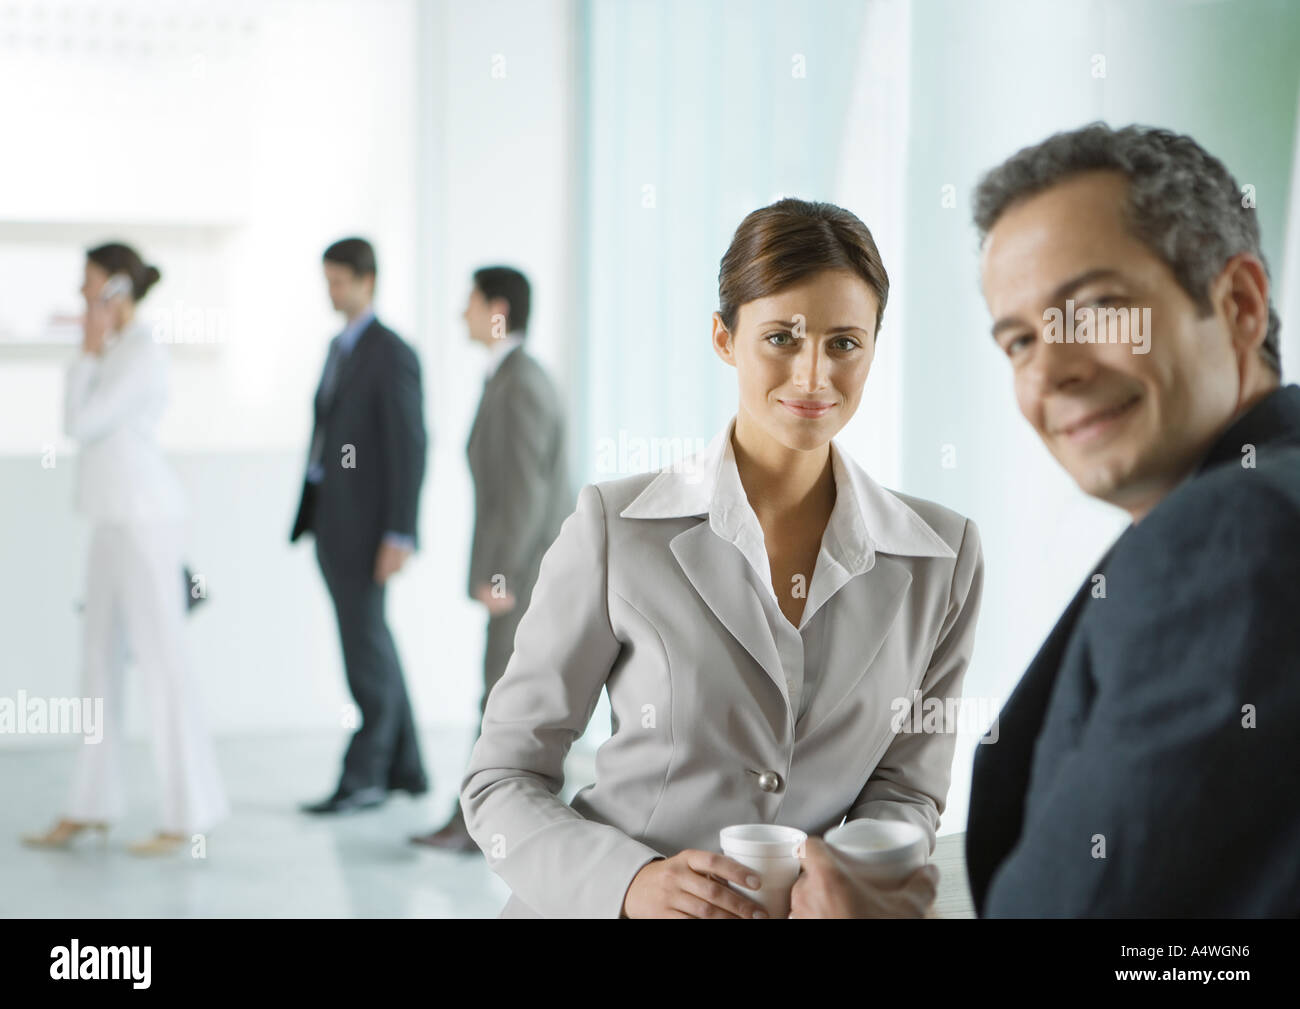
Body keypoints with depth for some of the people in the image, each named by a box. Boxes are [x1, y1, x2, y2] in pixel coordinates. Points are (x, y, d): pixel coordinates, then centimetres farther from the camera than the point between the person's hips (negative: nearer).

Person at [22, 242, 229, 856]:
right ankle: (92, 808, 20)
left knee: (161, 662, -7)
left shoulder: (143, 353, -15)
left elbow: (79, 425, -16)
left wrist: (88, 351, -11)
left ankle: (190, 814, -2)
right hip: (117, 519, 10)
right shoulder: (122, 349, 16)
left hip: (144, 518, -10)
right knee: (100, 661, 12)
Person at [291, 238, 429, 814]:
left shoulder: (392, 355, -13)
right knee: (371, 645, 12)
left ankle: (362, 778, 2)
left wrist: (400, 535, -21)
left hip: (365, 523, -9)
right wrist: (313, 518, 19)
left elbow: (410, 448, -17)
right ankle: (404, 769, 19)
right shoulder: (340, 348, 16)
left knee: (365, 649, -5)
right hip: (330, 519, 9)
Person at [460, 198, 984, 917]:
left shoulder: (943, 556, 4)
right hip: (605, 910, -1)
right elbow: (503, 780, -1)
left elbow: (906, 786, 10)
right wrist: (632, 882, -17)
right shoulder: (616, 527, -4)